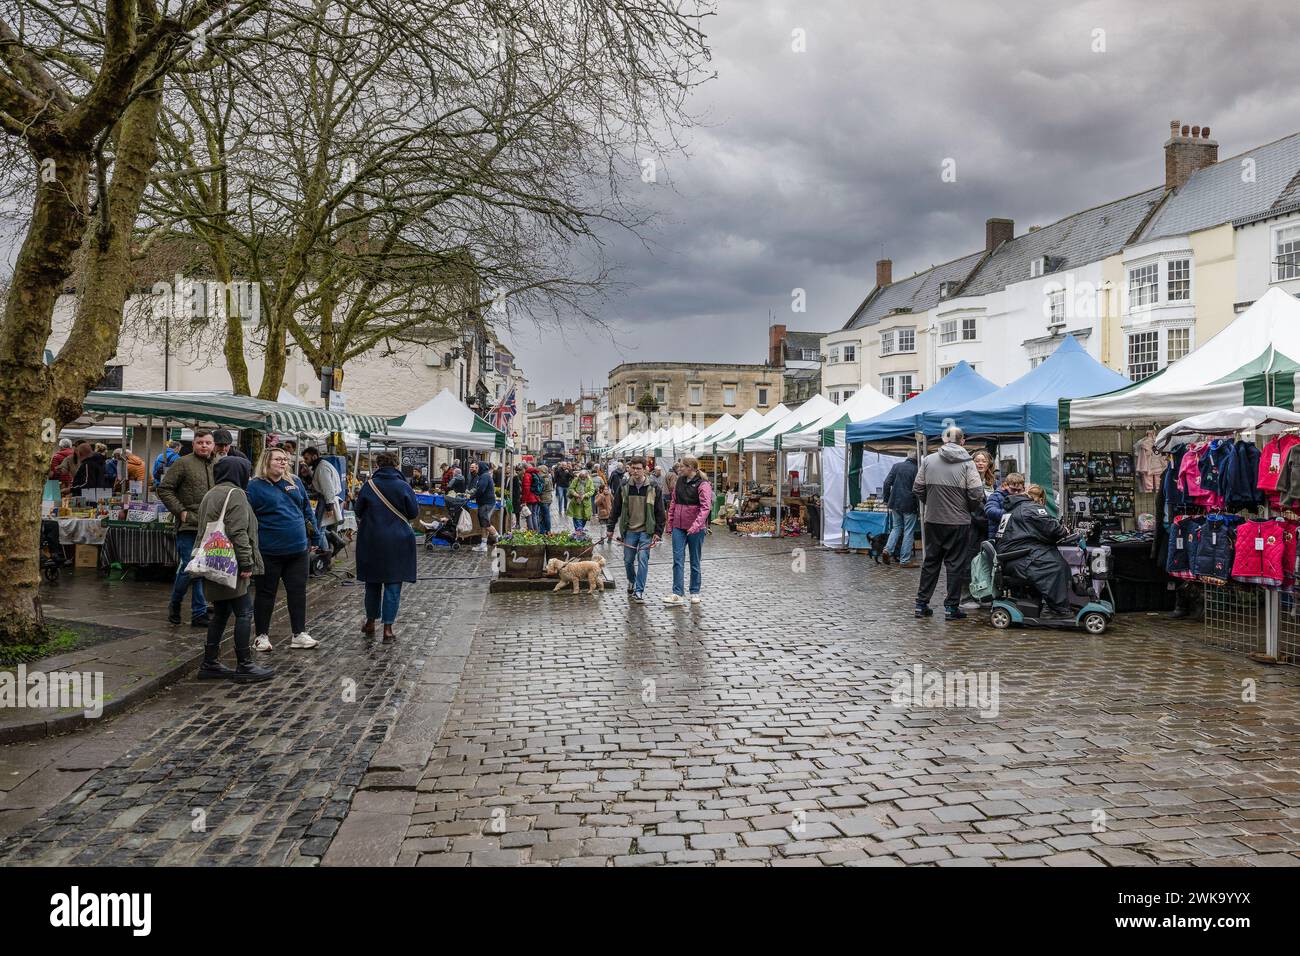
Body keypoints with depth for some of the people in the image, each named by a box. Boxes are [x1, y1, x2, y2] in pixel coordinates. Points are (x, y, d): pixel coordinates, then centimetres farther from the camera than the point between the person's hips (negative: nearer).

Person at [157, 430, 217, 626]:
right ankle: (175, 604, 21)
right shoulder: (183, 463, -4)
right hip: (189, 526, -5)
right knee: (189, 568, -5)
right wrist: (180, 511, -10)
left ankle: (199, 614, 15)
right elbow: (164, 489, -4)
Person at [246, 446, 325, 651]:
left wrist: (315, 538, 16)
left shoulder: (295, 482, 10)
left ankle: (300, 634, 16)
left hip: (298, 550, 5)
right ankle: (262, 636, 19)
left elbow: (307, 511, 16)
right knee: (266, 593, 7)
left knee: (298, 592, 8)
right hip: (269, 552, -4)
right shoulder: (255, 486, -5)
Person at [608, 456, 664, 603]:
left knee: (643, 559, -10)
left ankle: (639, 591, -4)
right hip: (629, 530, 3)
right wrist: (611, 528, 8)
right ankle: (631, 581, 38)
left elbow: (660, 512, -1)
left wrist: (658, 532, -6)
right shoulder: (624, 487, 1)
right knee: (628, 560, 10)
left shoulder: (653, 488, -5)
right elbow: (616, 509, 8)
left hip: (646, 531, -2)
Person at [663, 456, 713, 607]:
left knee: (695, 561, 8)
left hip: (696, 529, -5)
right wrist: (670, 522, 10)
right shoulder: (679, 481, 8)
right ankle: (677, 594, -3)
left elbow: (705, 507, -18)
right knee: (678, 560, -2)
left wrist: (696, 525, -28)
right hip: (679, 527, 5)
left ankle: (695, 593, 20)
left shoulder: (702, 485, -11)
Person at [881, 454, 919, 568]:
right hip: (909, 506, -4)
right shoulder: (916, 470, -8)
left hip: (895, 503, 4)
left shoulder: (896, 466, 3)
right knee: (908, 532, 3)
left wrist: (887, 499, 9)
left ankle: (888, 549, -1)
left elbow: (887, 483, 1)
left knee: (896, 528, 18)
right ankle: (905, 560, 4)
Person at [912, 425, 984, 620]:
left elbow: (917, 488, 5)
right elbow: (976, 494, -12)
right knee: (956, 563, 6)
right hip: (958, 522, -3)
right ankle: (951, 607, 8)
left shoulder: (928, 460, 1)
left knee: (931, 561, 13)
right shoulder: (967, 463, -8)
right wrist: (970, 509, 7)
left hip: (932, 519, 3)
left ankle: (921, 604, 16)